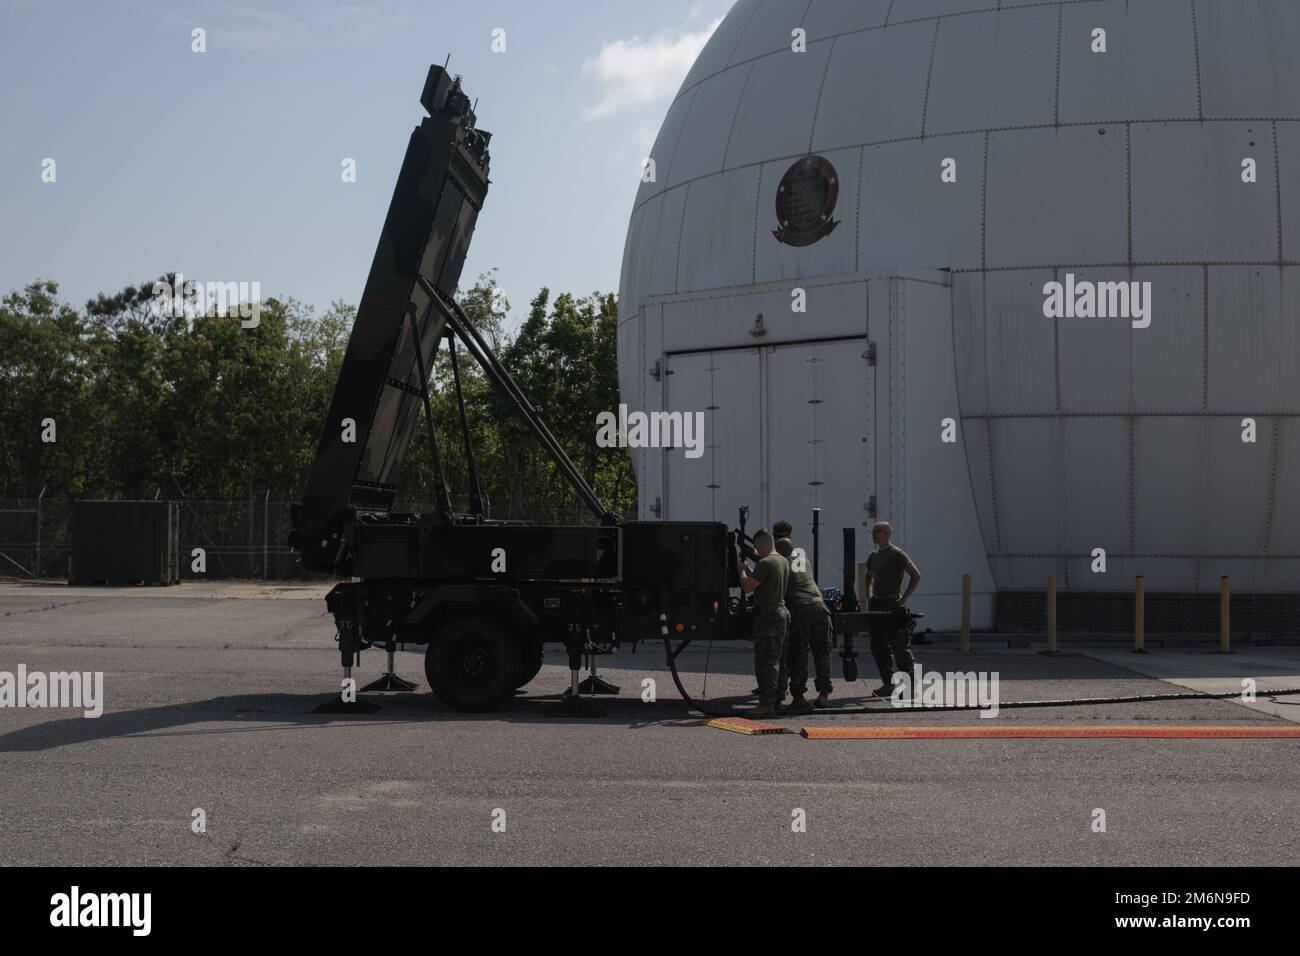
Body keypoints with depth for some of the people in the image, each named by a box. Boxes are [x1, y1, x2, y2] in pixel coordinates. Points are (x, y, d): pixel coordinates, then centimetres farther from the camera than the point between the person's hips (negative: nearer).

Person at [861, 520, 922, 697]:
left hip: (893, 604, -8)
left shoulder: (897, 555, -8)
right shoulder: (873, 556, 14)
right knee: (878, 646, 6)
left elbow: (916, 576, -11)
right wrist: (869, 597, 16)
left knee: (899, 646, -6)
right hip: (876, 605, 8)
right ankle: (888, 683, 13)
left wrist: (904, 598, -13)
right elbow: (867, 577, 30)